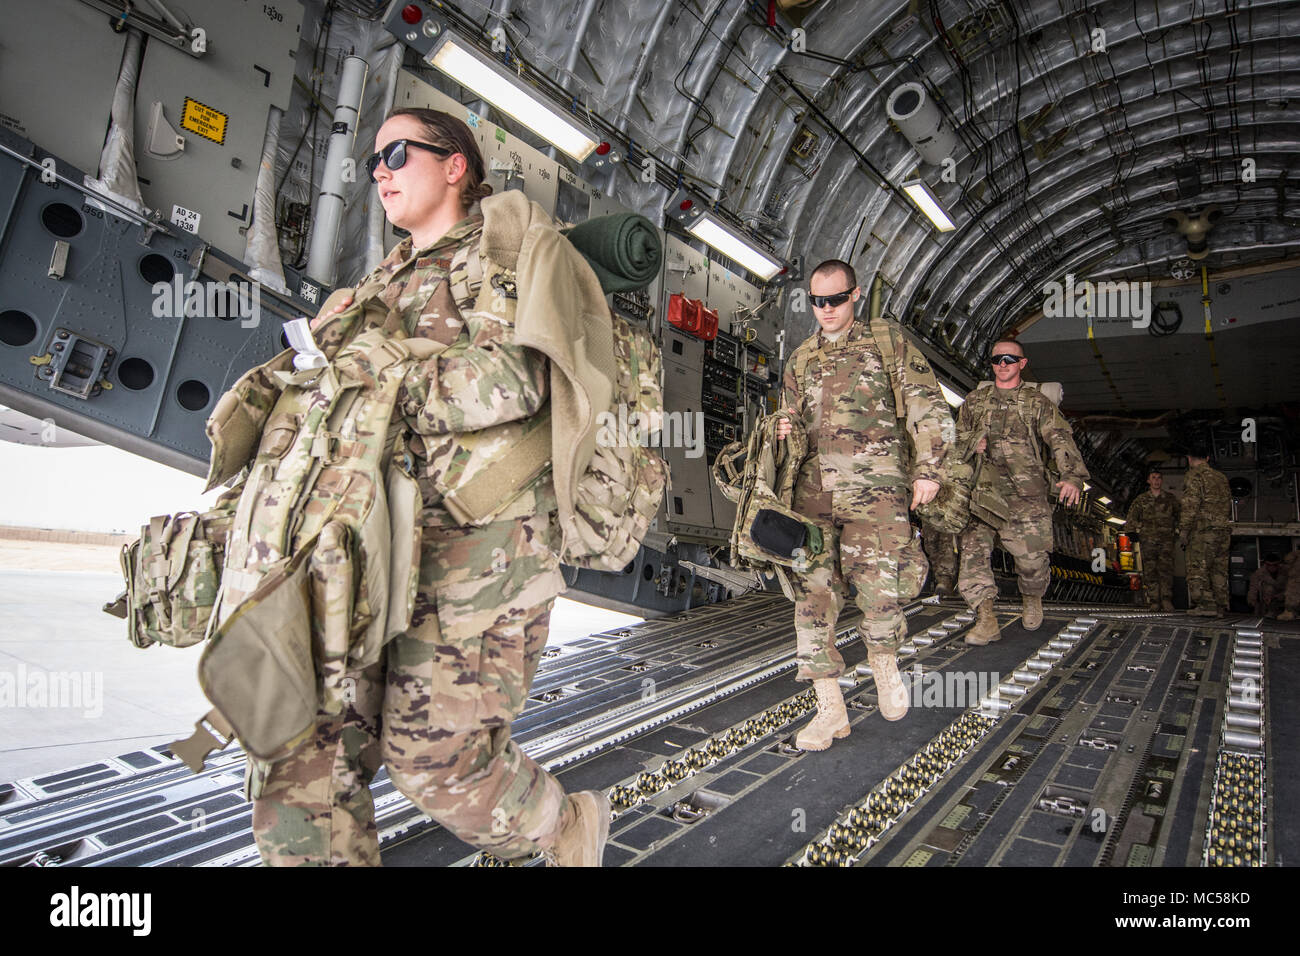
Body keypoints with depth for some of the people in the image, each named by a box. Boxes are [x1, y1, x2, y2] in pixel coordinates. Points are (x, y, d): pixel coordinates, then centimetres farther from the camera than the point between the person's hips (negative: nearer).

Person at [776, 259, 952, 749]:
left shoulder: (888, 342, 10)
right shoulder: (800, 359, 20)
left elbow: (928, 406, 6)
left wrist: (927, 467, -4)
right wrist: (784, 431, 4)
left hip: (874, 484, -3)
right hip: (813, 487, 4)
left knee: (880, 583, -17)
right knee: (812, 589, -3)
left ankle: (882, 657, 17)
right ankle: (830, 708, 7)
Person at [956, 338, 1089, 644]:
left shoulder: (1038, 402, 9)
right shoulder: (975, 400, 17)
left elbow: (1060, 439, -4)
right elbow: (957, 436, 23)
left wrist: (1073, 475, -21)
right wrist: (973, 442, -2)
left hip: (1027, 494, -1)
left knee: (1032, 556, -2)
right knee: (973, 549, -14)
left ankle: (1032, 599, 30)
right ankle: (986, 618, -13)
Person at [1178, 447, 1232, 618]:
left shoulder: (1195, 475, -4)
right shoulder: (1221, 477, 20)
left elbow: (1191, 505, -14)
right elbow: (1228, 505, 23)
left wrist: (1183, 530, -13)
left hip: (1203, 528, -7)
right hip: (1224, 530, 7)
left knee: (1198, 568, -6)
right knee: (1219, 569, 9)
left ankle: (1206, 604, -13)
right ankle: (1220, 607, 9)